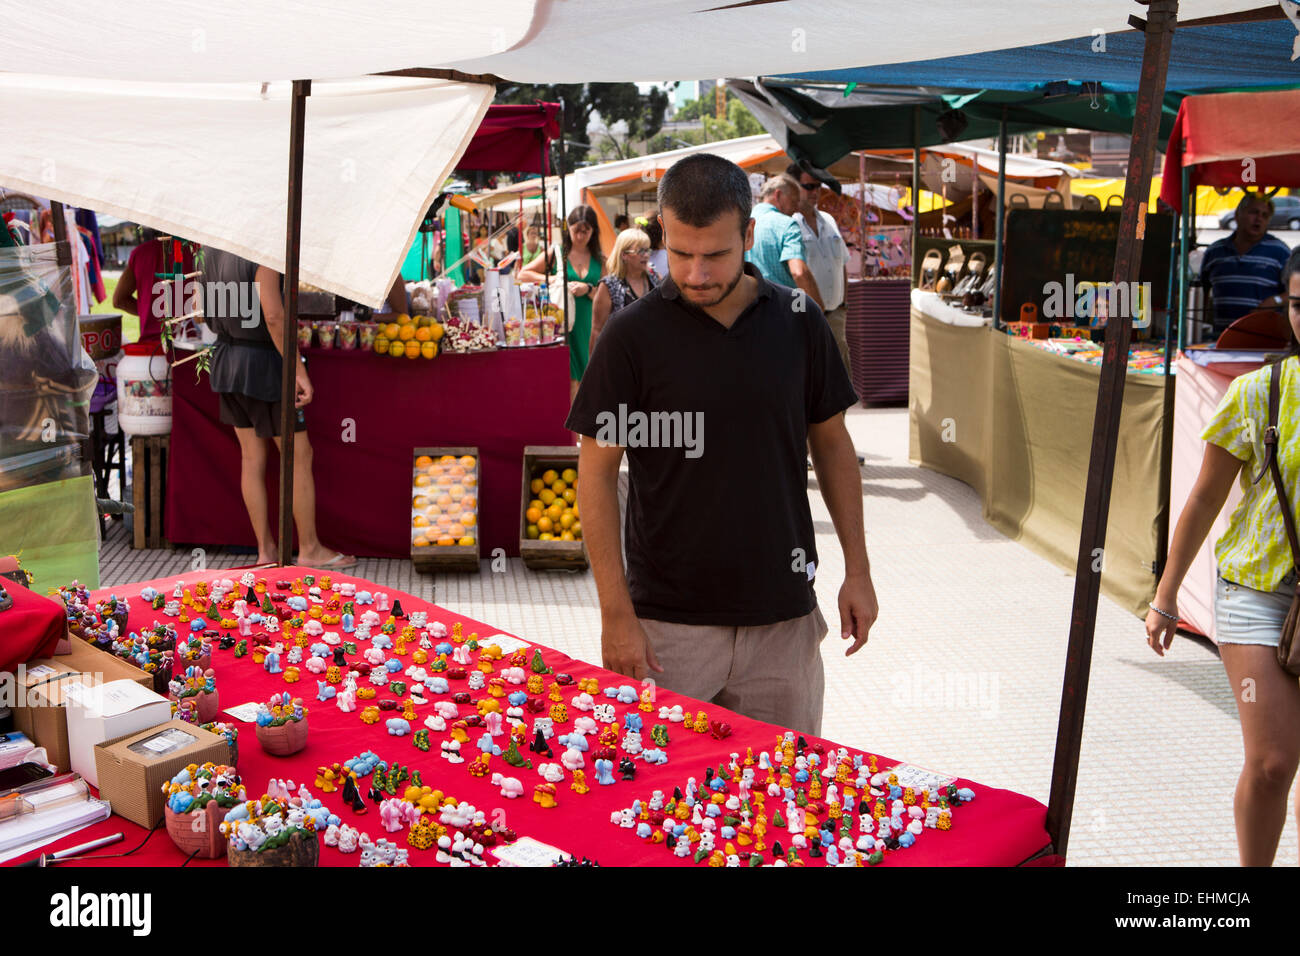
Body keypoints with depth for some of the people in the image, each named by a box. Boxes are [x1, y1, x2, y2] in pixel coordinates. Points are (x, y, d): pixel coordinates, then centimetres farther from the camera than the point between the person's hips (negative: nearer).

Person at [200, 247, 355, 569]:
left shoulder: (214, 250, 5)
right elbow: (274, 317, -27)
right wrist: (299, 371, -25)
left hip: (226, 359, 8)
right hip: (262, 364, -8)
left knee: (252, 459, 12)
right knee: (299, 456, 4)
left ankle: (265, 550, 18)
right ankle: (309, 548, 12)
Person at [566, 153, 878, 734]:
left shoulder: (799, 323, 1)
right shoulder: (632, 335, -8)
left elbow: (832, 444, 10)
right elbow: (597, 474, -6)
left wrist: (857, 570, 6)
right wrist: (616, 614, -11)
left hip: (784, 618, 3)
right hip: (667, 623, -2)